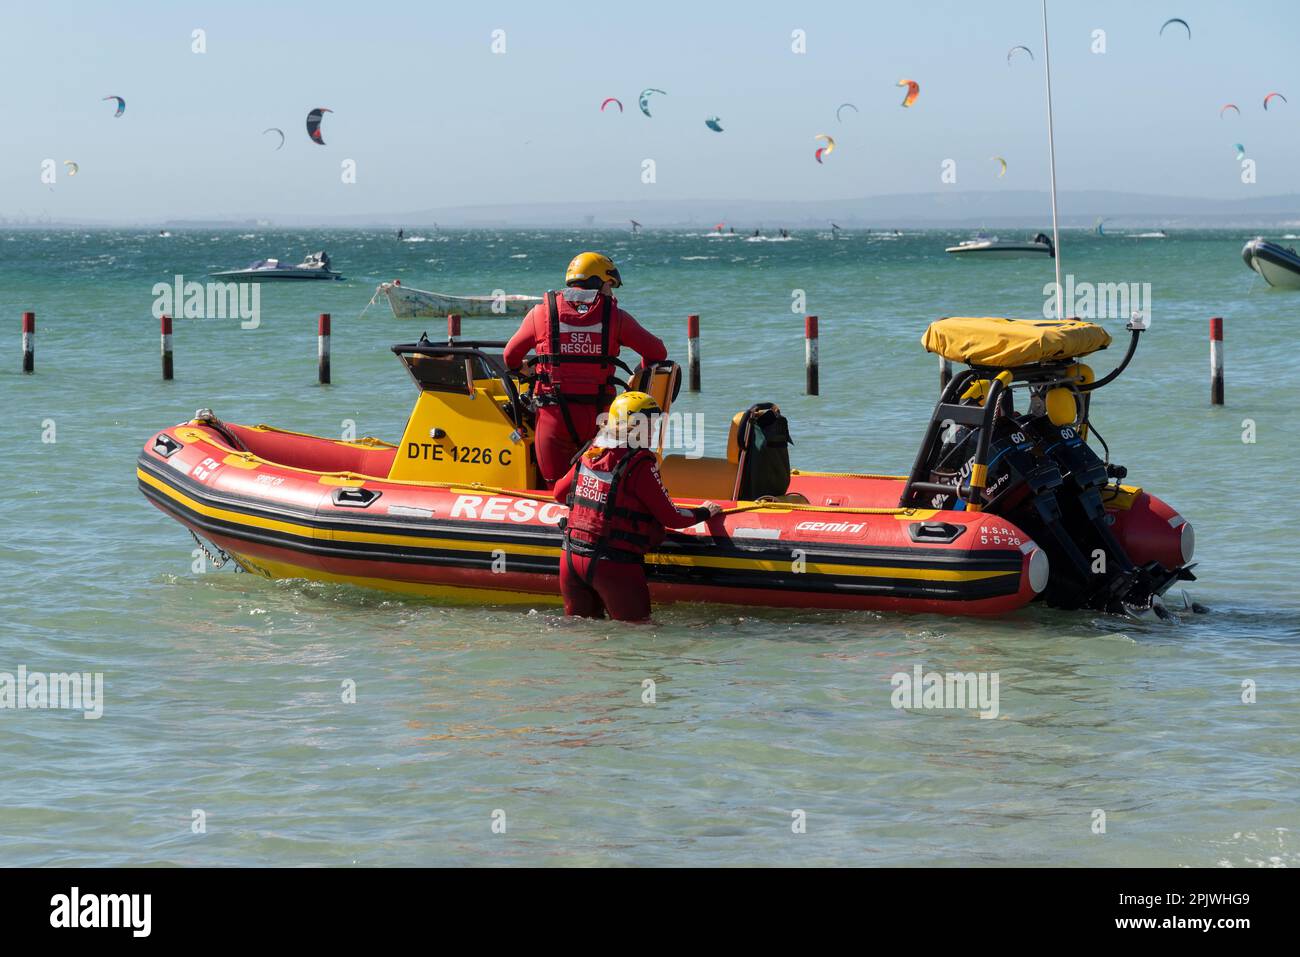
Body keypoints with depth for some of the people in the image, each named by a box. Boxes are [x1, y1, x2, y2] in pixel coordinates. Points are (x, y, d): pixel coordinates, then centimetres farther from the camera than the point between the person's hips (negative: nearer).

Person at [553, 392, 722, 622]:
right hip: (614, 565, -6)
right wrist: (704, 512, 12)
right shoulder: (640, 464, -12)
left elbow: (560, 493, 23)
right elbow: (671, 518, -6)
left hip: (571, 559, 6)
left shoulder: (590, 454, 7)